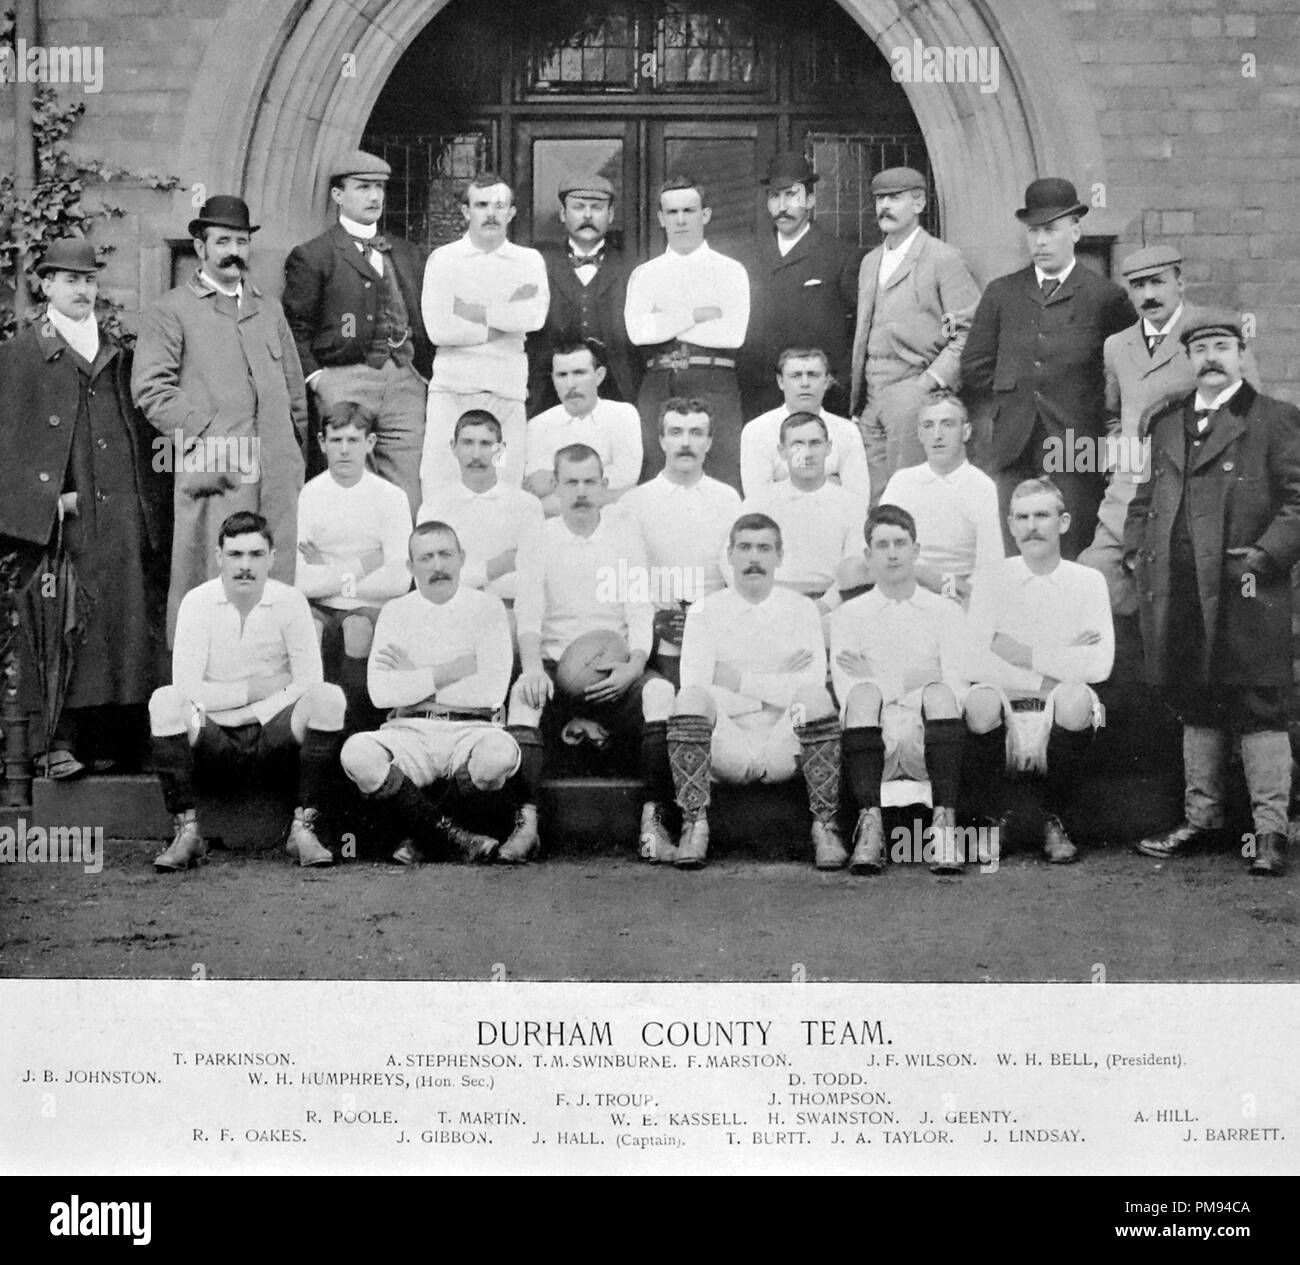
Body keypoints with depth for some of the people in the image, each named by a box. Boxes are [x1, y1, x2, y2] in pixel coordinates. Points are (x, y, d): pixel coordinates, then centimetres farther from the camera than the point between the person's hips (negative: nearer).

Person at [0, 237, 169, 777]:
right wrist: (49, 500, -10)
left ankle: (120, 738, 7)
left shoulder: (119, 351, 18)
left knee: (129, 627, 0)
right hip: (62, 520, -4)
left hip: (125, 519, 4)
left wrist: (154, 507, 8)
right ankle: (61, 741, 0)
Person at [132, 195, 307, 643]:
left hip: (278, 472, 5)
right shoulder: (171, 311, 4)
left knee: (281, 581, 3)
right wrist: (201, 437, -12)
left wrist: (295, 450, 15)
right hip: (217, 471, -5)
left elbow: (294, 385, 25)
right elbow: (151, 388, -5)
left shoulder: (269, 309, 23)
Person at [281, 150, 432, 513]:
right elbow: (294, 327, 0)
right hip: (345, 383, -4)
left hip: (406, 383, 4)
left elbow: (426, 319, 20)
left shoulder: (410, 255, 19)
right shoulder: (312, 257, 3)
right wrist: (314, 376, -9)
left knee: (408, 499, -1)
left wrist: (426, 371, 9)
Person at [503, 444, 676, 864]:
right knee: (524, 691, -33)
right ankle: (526, 822, -33)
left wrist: (633, 667, -18)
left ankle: (653, 820, -27)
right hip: (555, 663, 0)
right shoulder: (539, 542, 7)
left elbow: (641, 613, 2)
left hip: (615, 668, 1)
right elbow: (528, 612, -4)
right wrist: (533, 665, -26)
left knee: (659, 690, -30)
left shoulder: (626, 539, 8)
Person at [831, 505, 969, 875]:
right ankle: (869, 825, -39)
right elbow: (847, 692, 2)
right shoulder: (848, 615, 16)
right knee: (864, 695, -31)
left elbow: (958, 690, 2)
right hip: (876, 736, 0)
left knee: (939, 694, -31)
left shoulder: (946, 612, 16)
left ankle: (944, 824, -38)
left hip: (927, 734, 0)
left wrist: (879, 681, -5)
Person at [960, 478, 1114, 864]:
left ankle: (1055, 821, -9)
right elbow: (971, 664, -7)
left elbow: (1100, 665, -9)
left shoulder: (1087, 582, 6)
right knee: (981, 699, -33)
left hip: (1060, 720, 0)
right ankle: (989, 820, -8)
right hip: (1005, 719, 0)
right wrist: (1045, 680, -13)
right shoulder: (992, 582, 6)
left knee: (1074, 695, -33)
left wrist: (1025, 654, -9)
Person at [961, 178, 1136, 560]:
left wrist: (1099, 413, 3)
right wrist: (1009, 403, 8)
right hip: (1011, 449, 3)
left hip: (1075, 452, -2)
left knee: (1071, 558, -2)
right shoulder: (1001, 293, 12)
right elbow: (974, 367, 15)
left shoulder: (1105, 297, 2)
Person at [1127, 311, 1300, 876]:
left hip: (1246, 593, -5)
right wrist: (1135, 549, 10)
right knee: (1195, 707, 13)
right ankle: (1201, 819, 23)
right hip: (1178, 595, 6)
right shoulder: (1165, 424, 18)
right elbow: (1146, 495, 24)